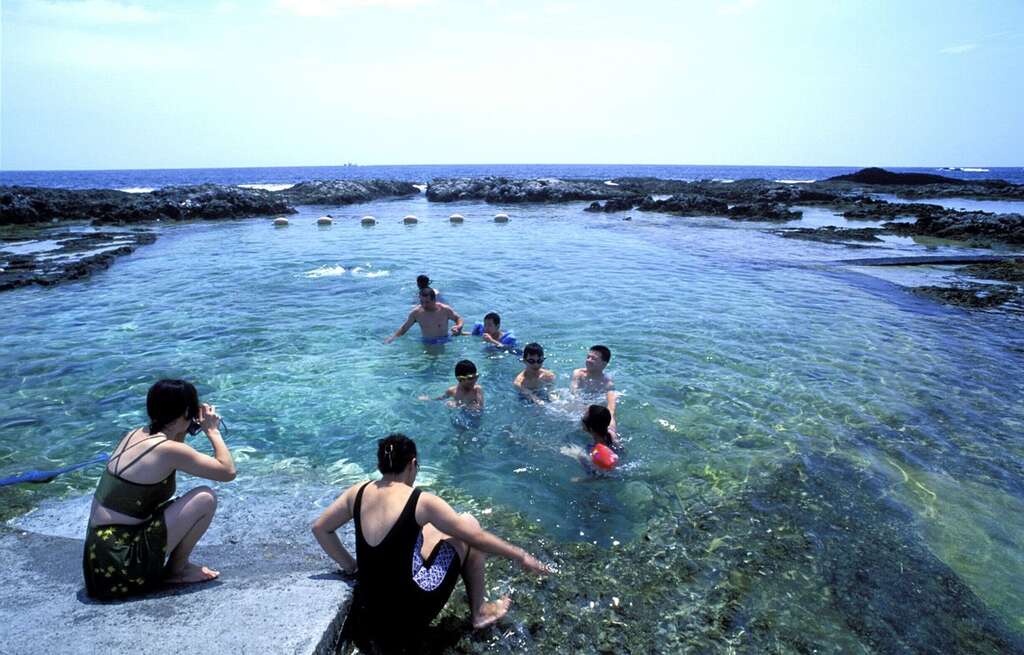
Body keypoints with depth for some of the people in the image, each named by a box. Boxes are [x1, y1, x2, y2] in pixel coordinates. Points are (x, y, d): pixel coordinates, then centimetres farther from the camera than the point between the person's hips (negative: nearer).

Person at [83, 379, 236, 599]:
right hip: (118, 563, -9)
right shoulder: (169, 449, -19)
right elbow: (228, 471, -13)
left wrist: (184, 432, 15)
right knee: (205, 498, -10)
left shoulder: (136, 434, 6)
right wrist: (212, 430, -2)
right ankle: (177, 570, 5)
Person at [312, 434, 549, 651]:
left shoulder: (358, 492, -3)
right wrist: (521, 556, 0)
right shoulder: (420, 502, -19)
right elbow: (476, 538, -12)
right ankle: (479, 613, 20)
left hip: (368, 606, 6)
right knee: (468, 526, 6)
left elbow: (320, 528, 10)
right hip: (406, 611, -6)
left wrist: (349, 564, 14)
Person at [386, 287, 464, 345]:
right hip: (426, 343, 2)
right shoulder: (416, 312, -5)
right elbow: (404, 327, 7)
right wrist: (392, 338, -4)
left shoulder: (445, 310, -10)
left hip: (444, 342, -2)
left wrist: (458, 327, -17)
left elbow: (459, 319, 5)